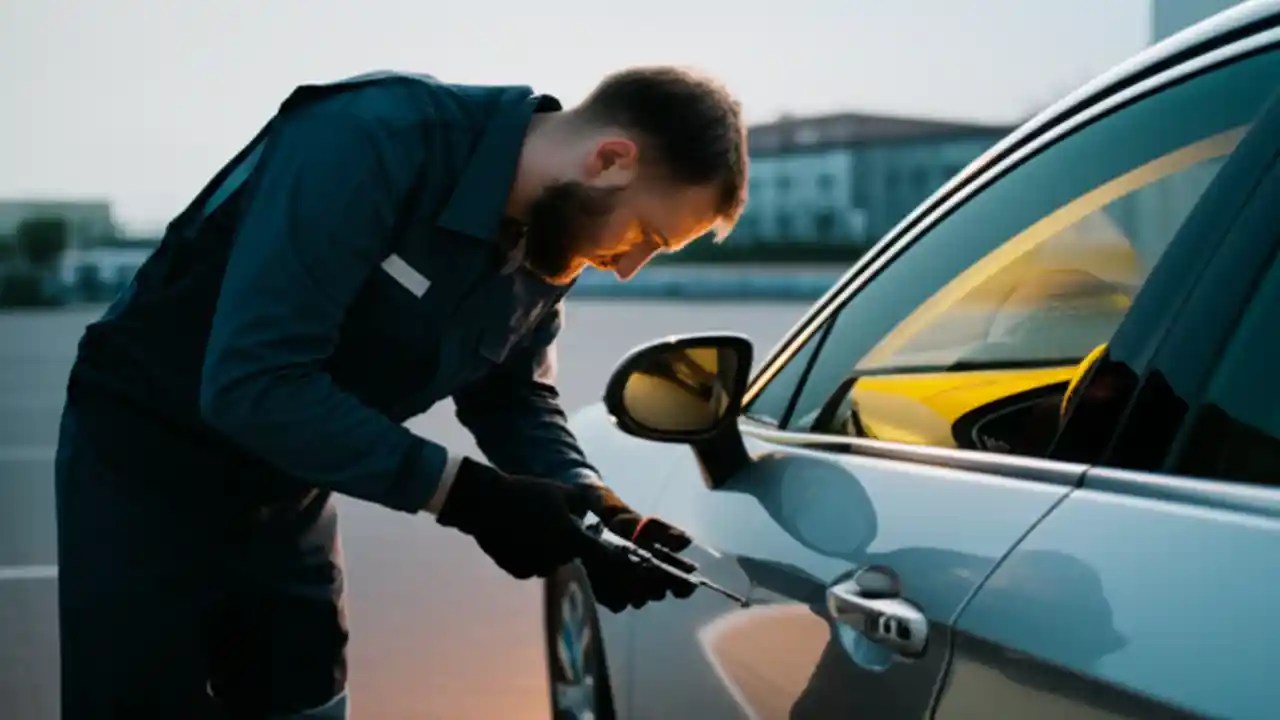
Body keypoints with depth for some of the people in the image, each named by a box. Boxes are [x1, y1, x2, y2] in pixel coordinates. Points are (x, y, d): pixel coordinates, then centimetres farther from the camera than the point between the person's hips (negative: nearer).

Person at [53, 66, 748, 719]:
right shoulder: (371, 140, -31)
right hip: (143, 454, -6)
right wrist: (467, 494, -32)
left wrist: (597, 508, -13)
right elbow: (250, 383, -35)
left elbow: (514, 398, 6)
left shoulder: (550, 242, -7)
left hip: (285, 483, 7)